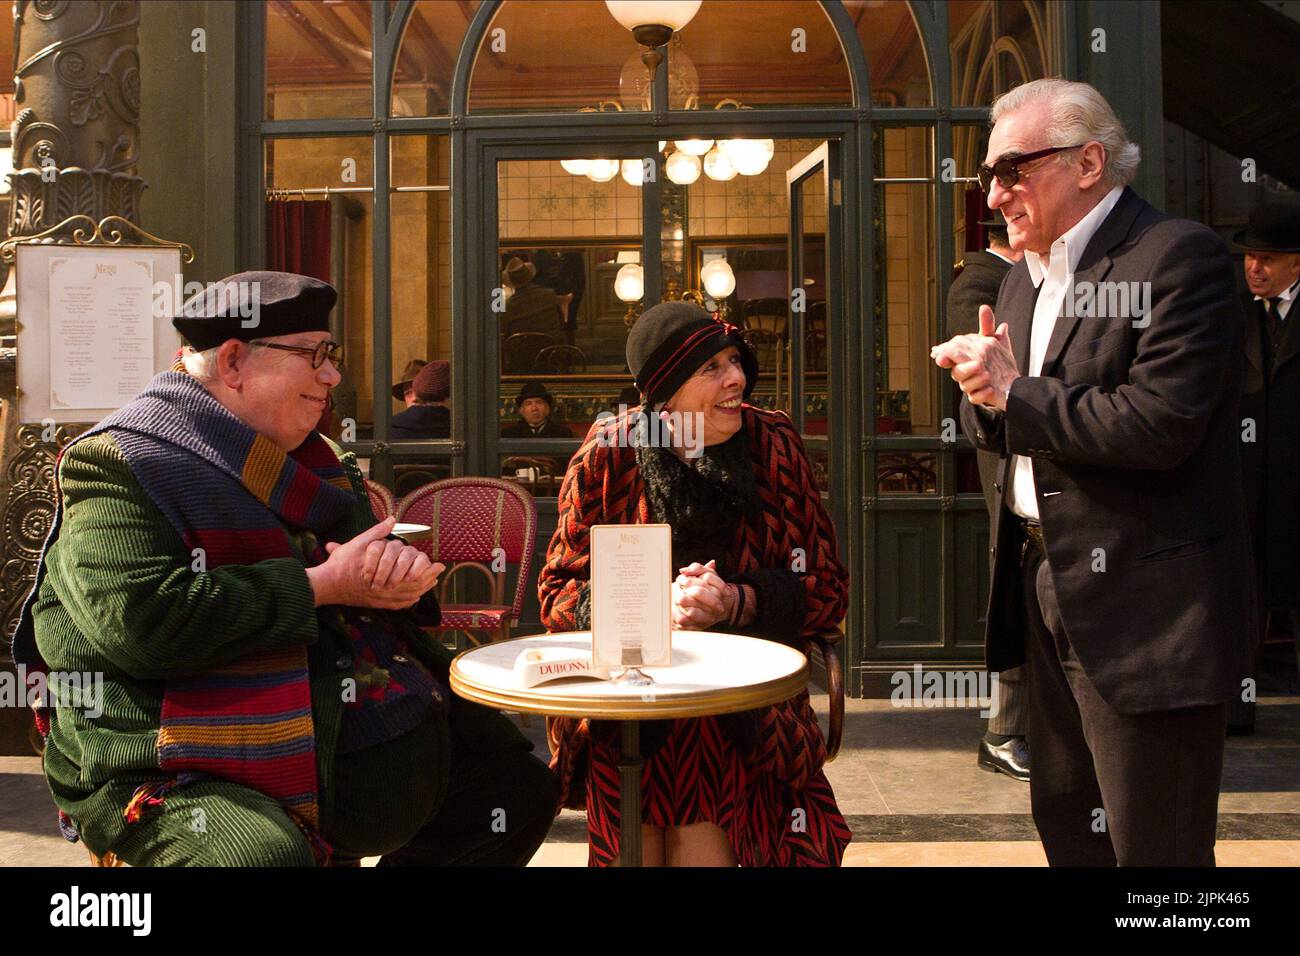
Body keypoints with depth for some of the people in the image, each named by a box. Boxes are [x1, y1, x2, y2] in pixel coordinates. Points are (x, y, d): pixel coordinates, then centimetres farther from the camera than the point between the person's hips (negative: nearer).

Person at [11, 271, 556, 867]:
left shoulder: (313, 459, 16)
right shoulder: (120, 462, -10)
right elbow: (138, 621, -24)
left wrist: (404, 567, -6)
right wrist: (320, 586, -19)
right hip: (183, 779, -8)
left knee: (517, 783, 11)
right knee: (264, 856, -38)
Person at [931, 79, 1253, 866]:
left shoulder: (1179, 256, -13)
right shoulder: (1024, 279, 14)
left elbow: (1157, 426, -25)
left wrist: (1015, 394, -14)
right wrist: (986, 395, -8)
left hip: (1142, 605, -8)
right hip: (1049, 591, 9)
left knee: (1153, 844, 2)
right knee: (1067, 822, 20)